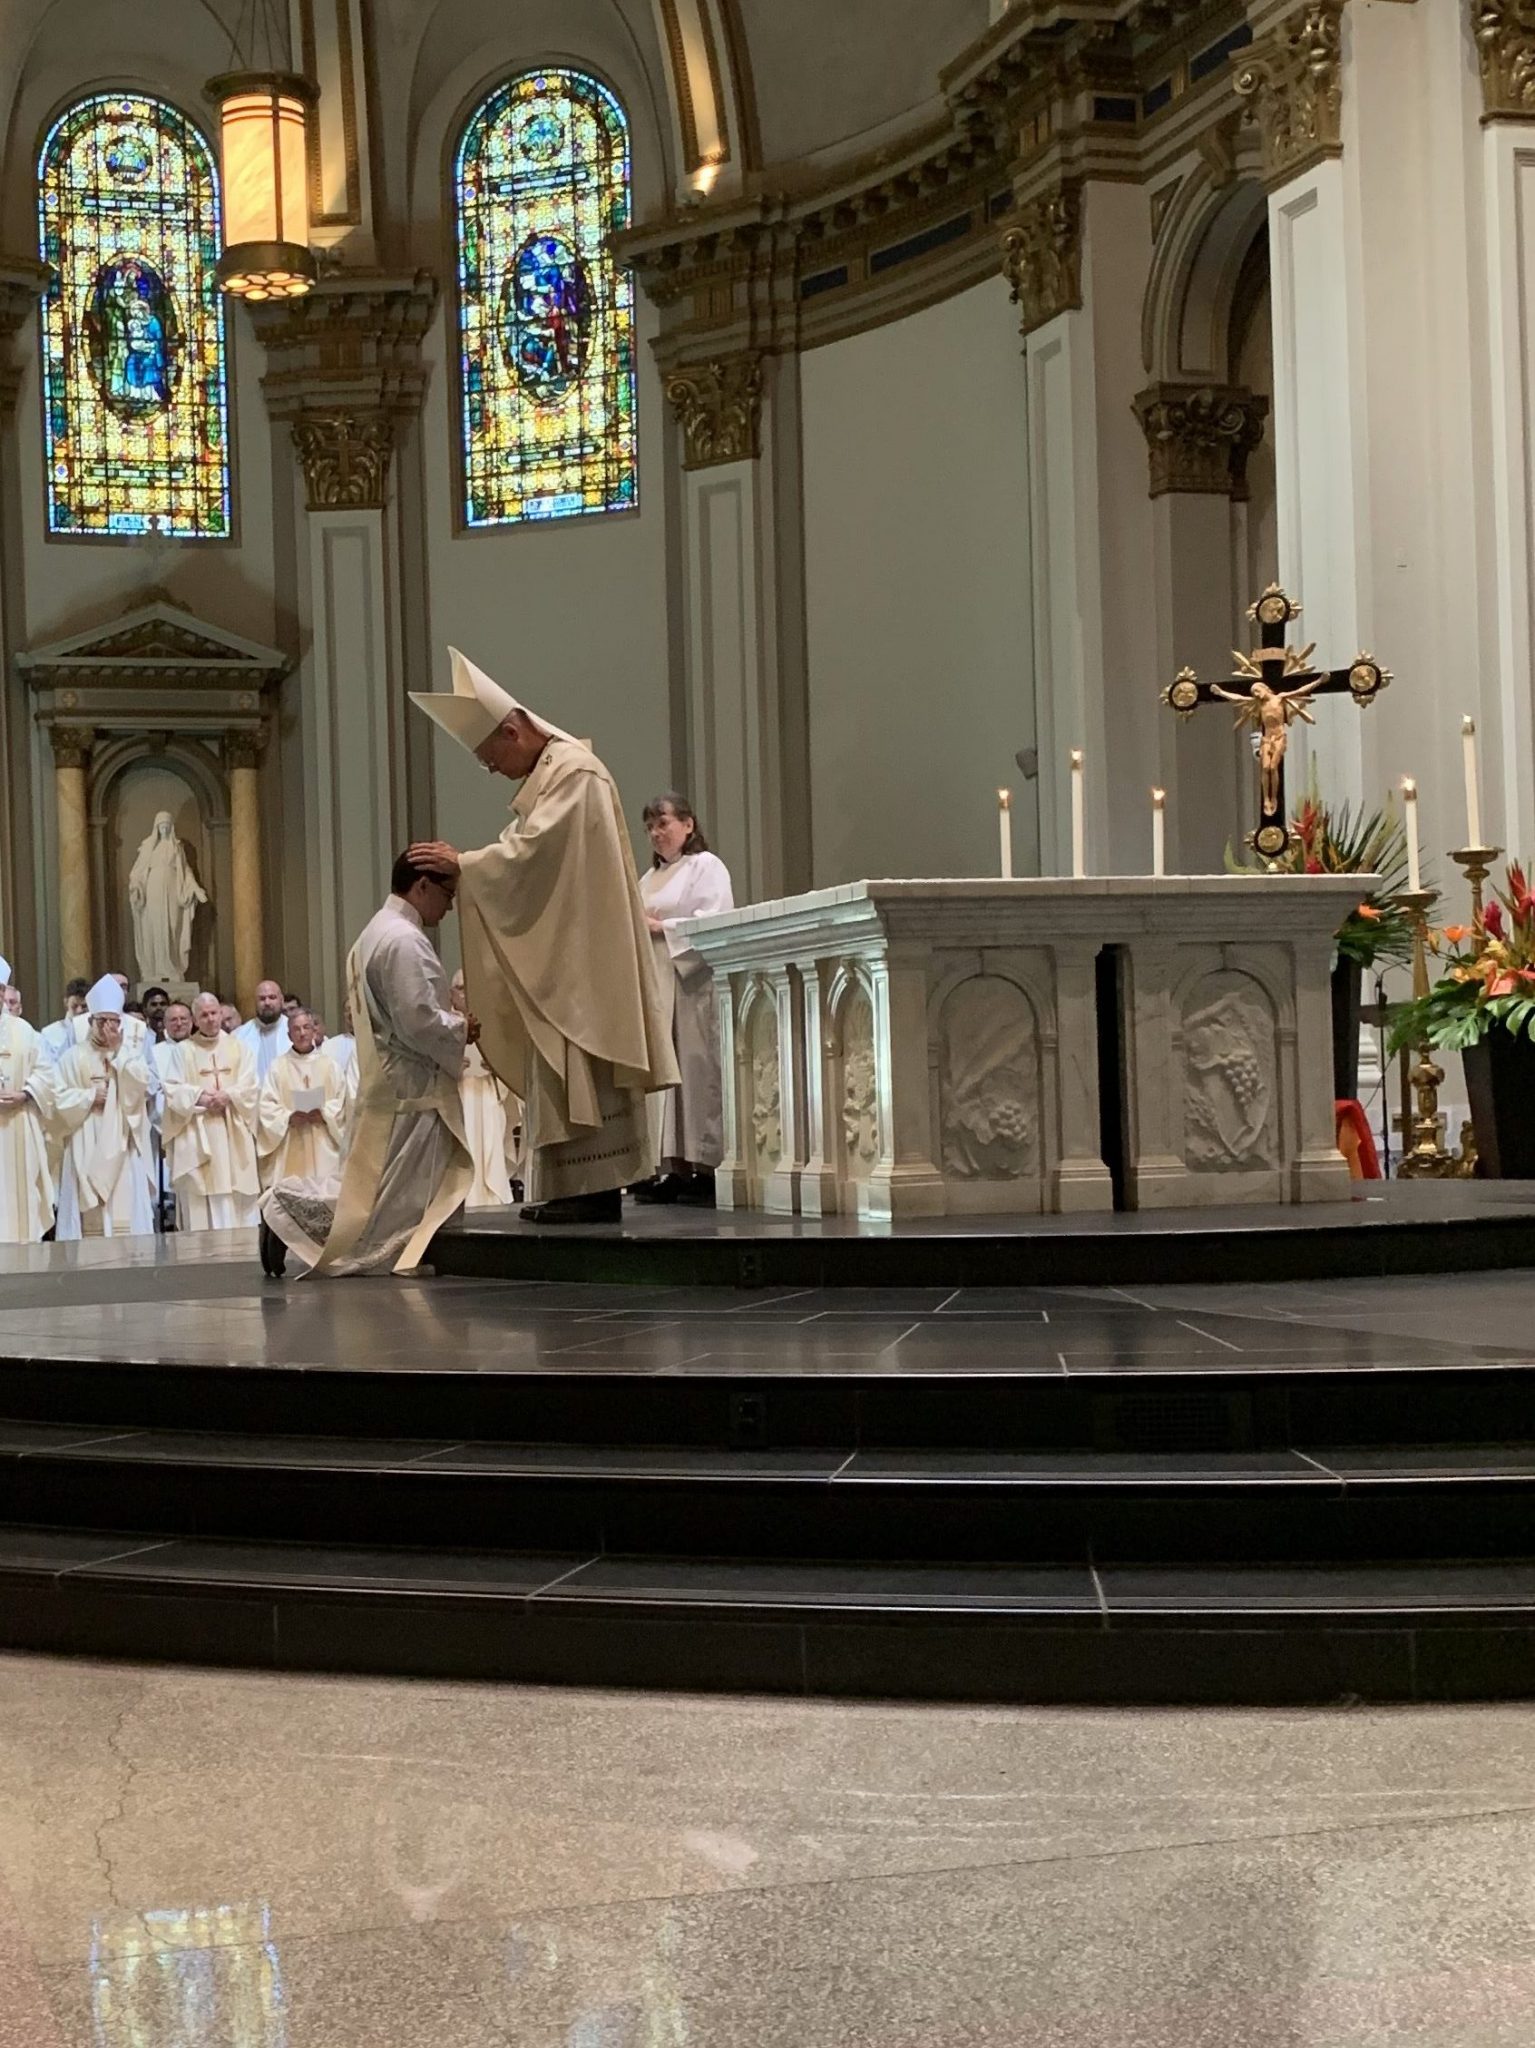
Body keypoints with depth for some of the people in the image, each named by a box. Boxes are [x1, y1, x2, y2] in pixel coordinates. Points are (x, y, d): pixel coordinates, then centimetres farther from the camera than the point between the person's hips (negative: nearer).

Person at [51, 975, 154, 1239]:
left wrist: (118, 1051, -6)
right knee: (90, 1214, -6)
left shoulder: (131, 1055, 12)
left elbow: (140, 1087, -6)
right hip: (86, 1148, -2)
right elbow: (60, 1097, -2)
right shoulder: (74, 1056, 6)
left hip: (121, 1147, 2)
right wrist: (90, 1096, -11)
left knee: (125, 1211, -4)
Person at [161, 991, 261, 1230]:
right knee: (201, 1202, -8)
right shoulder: (183, 1051, 6)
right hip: (198, 1138, -2)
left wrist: (228, 1096, -13)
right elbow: (173, 1090, -2)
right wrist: (200, 1097, -16)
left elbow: (251, 1087, 4)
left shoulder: (237, 1047, 12)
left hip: (233, 1135, 2)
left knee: (236, 1202, -1)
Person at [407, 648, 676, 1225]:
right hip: (559, 956, 10)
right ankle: (575, 1188, 10)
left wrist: (462, 865, -12)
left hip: (580, 956, -10)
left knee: (580, 1069, -10)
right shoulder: (550, 771, 18)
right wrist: (464, 865, 4)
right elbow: (529, 854, 17)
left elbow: (531, 851, -20)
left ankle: (595, 1189, -8)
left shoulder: (573, 771, -14)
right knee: (561, 1070, 8)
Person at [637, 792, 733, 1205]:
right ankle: (674, 1167, -1)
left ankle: (707, 1166, -9)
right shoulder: (649, 878, 24)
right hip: (653, 985, 7)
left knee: (696, 1073, -9)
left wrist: (661, 927, -12)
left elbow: (715, 921, -12)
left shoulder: (706, 866, 1)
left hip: (691, 983, -7)